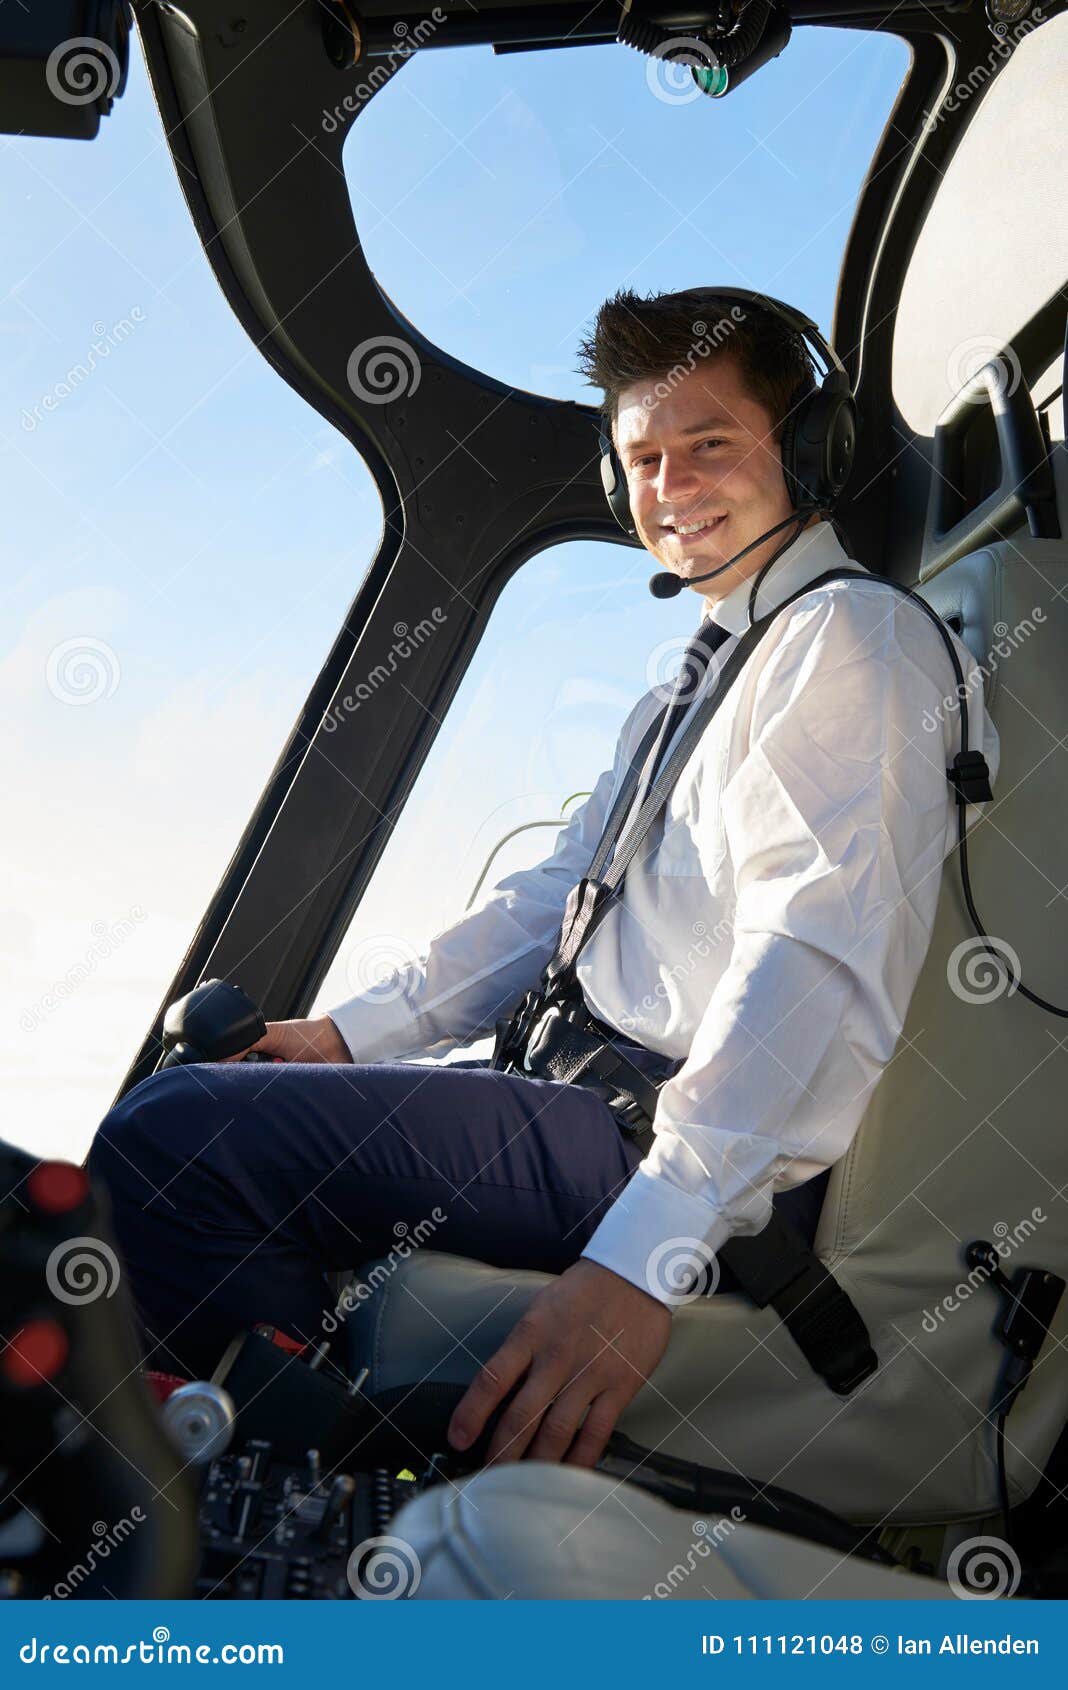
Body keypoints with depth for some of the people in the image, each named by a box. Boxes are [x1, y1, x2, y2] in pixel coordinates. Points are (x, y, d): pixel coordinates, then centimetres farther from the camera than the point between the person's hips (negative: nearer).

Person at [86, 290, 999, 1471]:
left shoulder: (852, 633, -8)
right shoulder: (689, 681, 23)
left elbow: (816, 966, -22)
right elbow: (556, 892, 22)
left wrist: (648, 1252, -30)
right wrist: (352, 1033, 12)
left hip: (708, 1152, -10)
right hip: (595, 1086, 10)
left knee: (171, 1138, -19)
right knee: (196, 1100, 17)